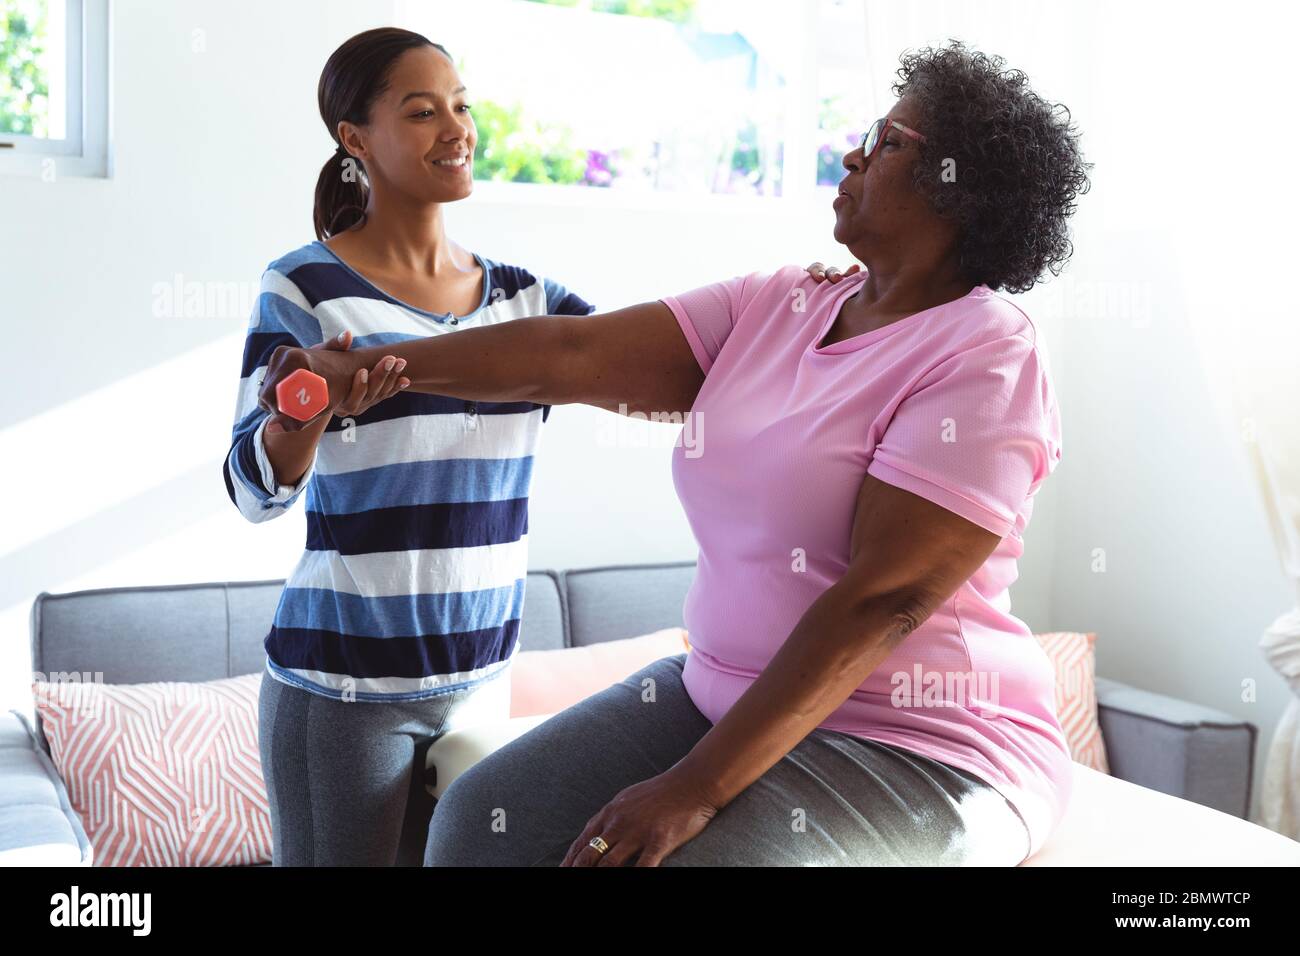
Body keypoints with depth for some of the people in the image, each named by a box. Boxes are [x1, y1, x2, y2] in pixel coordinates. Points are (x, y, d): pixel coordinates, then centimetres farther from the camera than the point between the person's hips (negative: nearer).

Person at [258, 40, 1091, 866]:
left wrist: (697, 787, -24)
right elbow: (574, 351, 1)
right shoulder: (779, 305, 6)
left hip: (919, 748, -6)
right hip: (723, 691, 6)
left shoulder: (987, 355, -15)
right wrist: (365, 367, -3)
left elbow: (883, 599, -23)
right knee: (483, 820, -6)